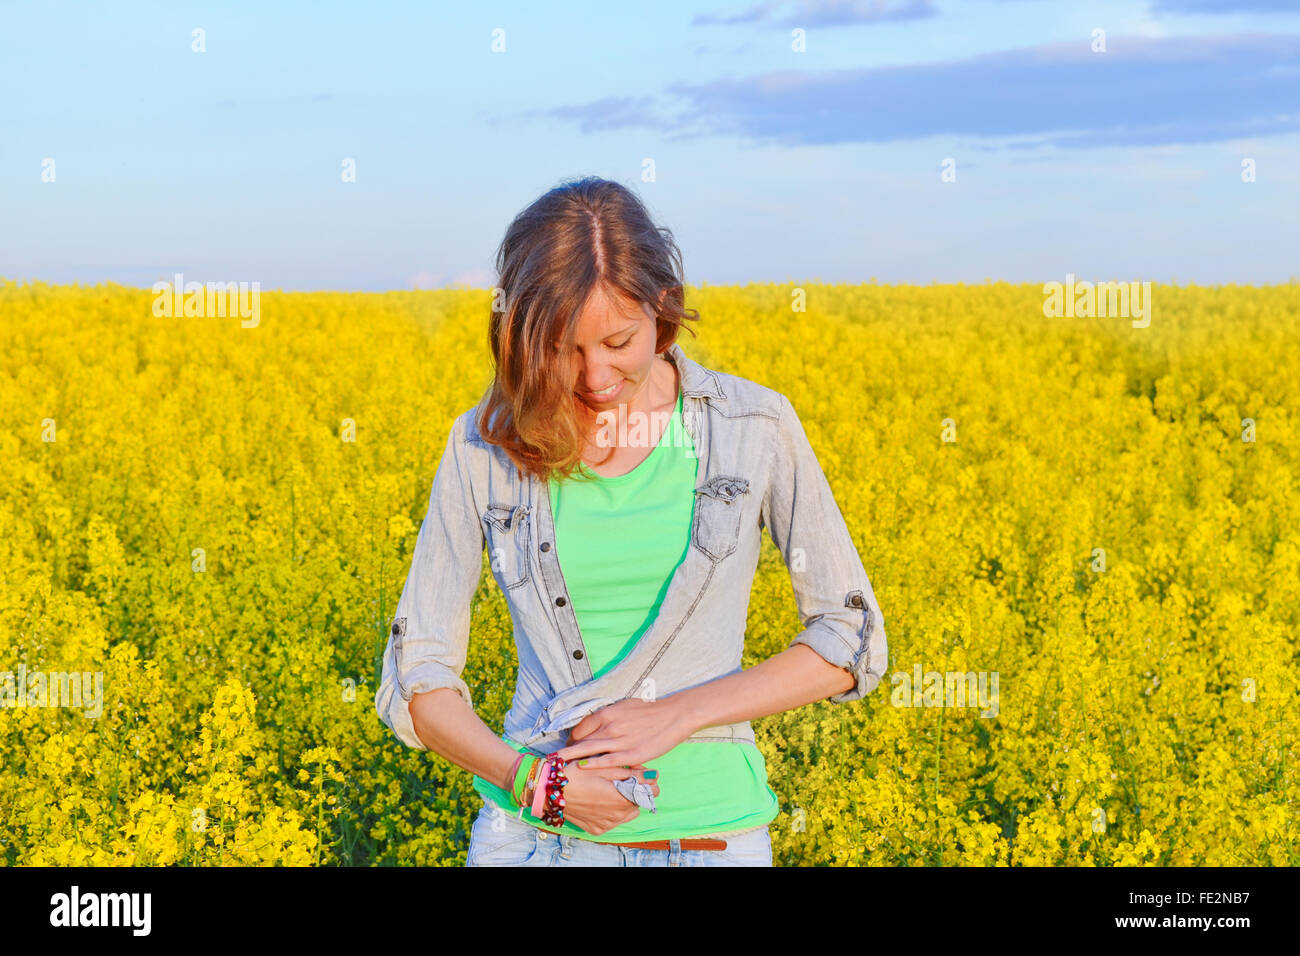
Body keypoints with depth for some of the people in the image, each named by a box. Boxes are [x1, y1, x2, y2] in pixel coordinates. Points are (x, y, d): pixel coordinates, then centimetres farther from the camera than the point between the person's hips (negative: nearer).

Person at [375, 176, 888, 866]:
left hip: (709, 833, 0)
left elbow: (851, 646, 0)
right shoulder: (485, 446, -2)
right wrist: (529, 777, -17)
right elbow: (415, 678, 0)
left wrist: (677, 713, -12)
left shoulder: (753, 426, -4)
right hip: (534, 832, 1)